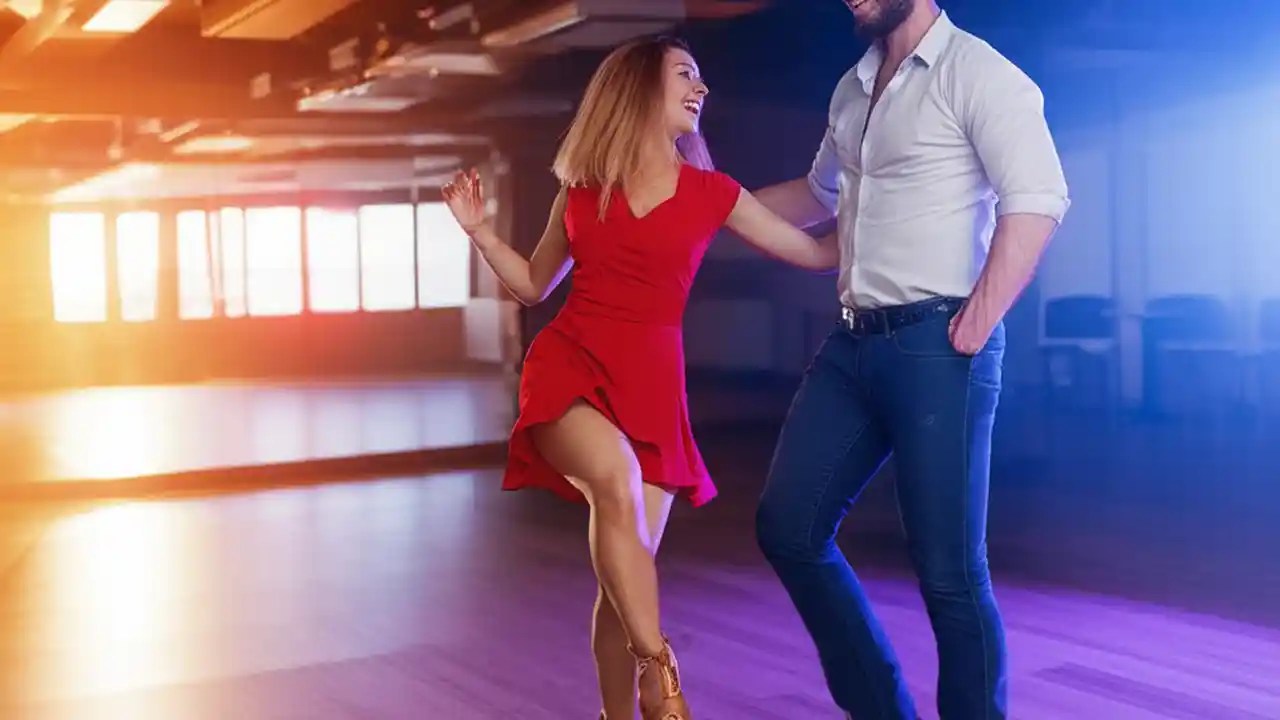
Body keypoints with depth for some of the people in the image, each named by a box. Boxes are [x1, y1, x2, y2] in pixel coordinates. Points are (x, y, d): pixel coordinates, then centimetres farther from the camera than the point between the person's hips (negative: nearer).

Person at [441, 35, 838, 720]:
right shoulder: (582, 186, 8)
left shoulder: (712, 194, 7)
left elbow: (819, 253, 14)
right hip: (569, 366, -1)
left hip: (651, 384, 2)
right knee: (617, 481, -32)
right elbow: (533, 285, 18)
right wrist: (478, 229, 6)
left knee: (626, 573, -1)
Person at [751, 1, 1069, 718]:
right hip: (852, 343, 8)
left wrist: (975, 327, -20)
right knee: (788, 526, 8)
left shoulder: (975, 72, -6)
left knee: (948, 567, -4)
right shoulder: (853, 89, 18)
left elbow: (1037, 201, -17)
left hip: (934, 343, -8)